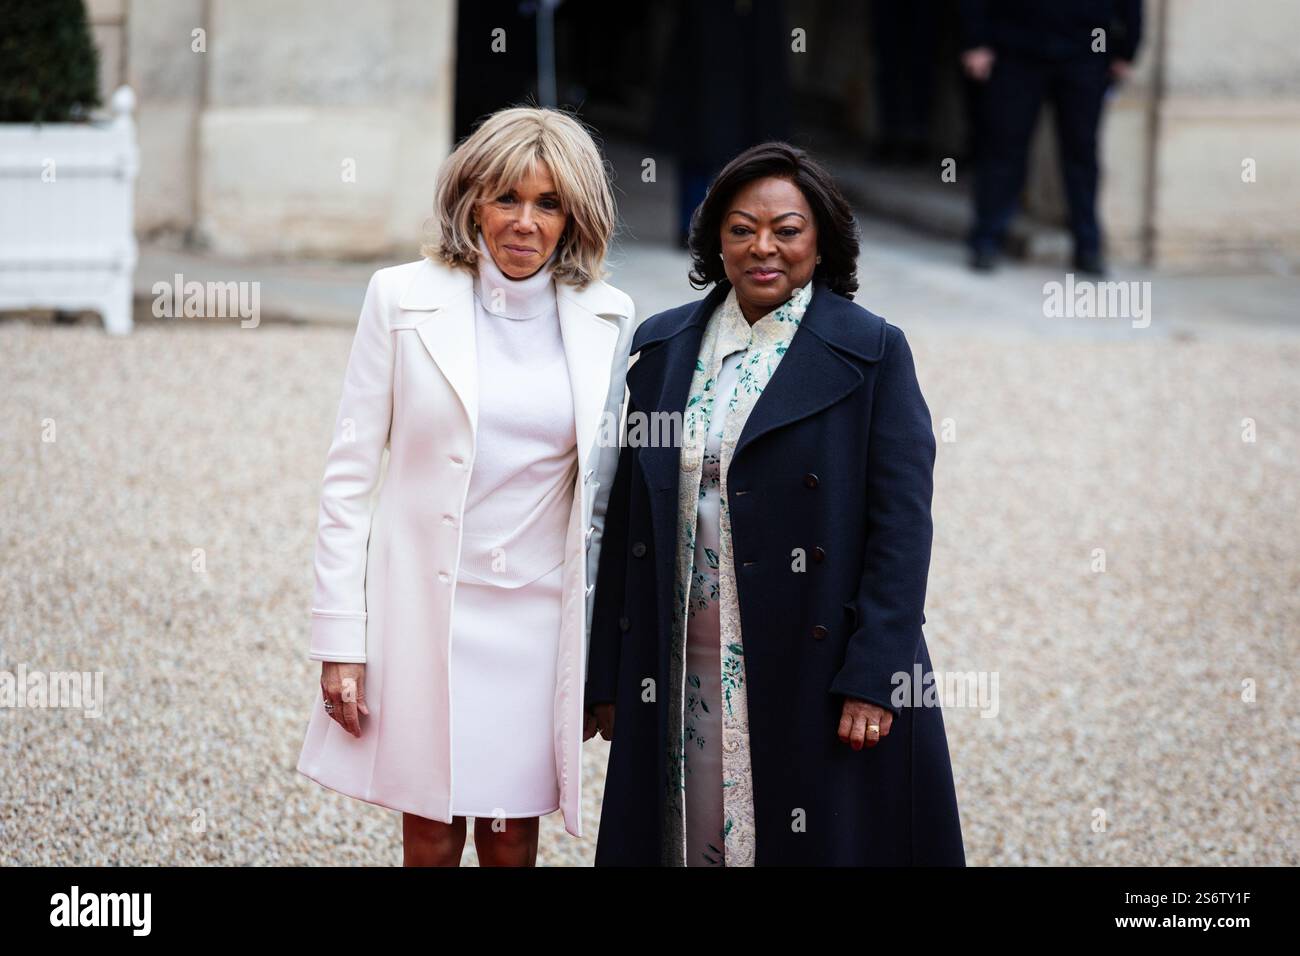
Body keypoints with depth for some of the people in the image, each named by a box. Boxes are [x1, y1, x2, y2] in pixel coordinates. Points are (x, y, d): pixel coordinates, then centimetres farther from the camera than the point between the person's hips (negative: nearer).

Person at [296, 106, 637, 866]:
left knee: (514, 840, 7)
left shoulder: (607, 319, 3)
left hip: (541, 620, 2)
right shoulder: (405, 299, -2)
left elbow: (606, 487, 11)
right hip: (425, 611, -2)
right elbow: (350, 475, -1)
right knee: (431, 840, 2)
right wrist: (340, 641, -6)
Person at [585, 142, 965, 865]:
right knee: (698, 835, 8)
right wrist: (609, 674, 7)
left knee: (814, 843, 2)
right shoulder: (664, 347, 9)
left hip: (814, 677, -4)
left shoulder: (872, 352, -4)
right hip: (683, 673, 4)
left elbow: (901, 526, -8)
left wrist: (873, 680, -15)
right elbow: (628, 515, 10)